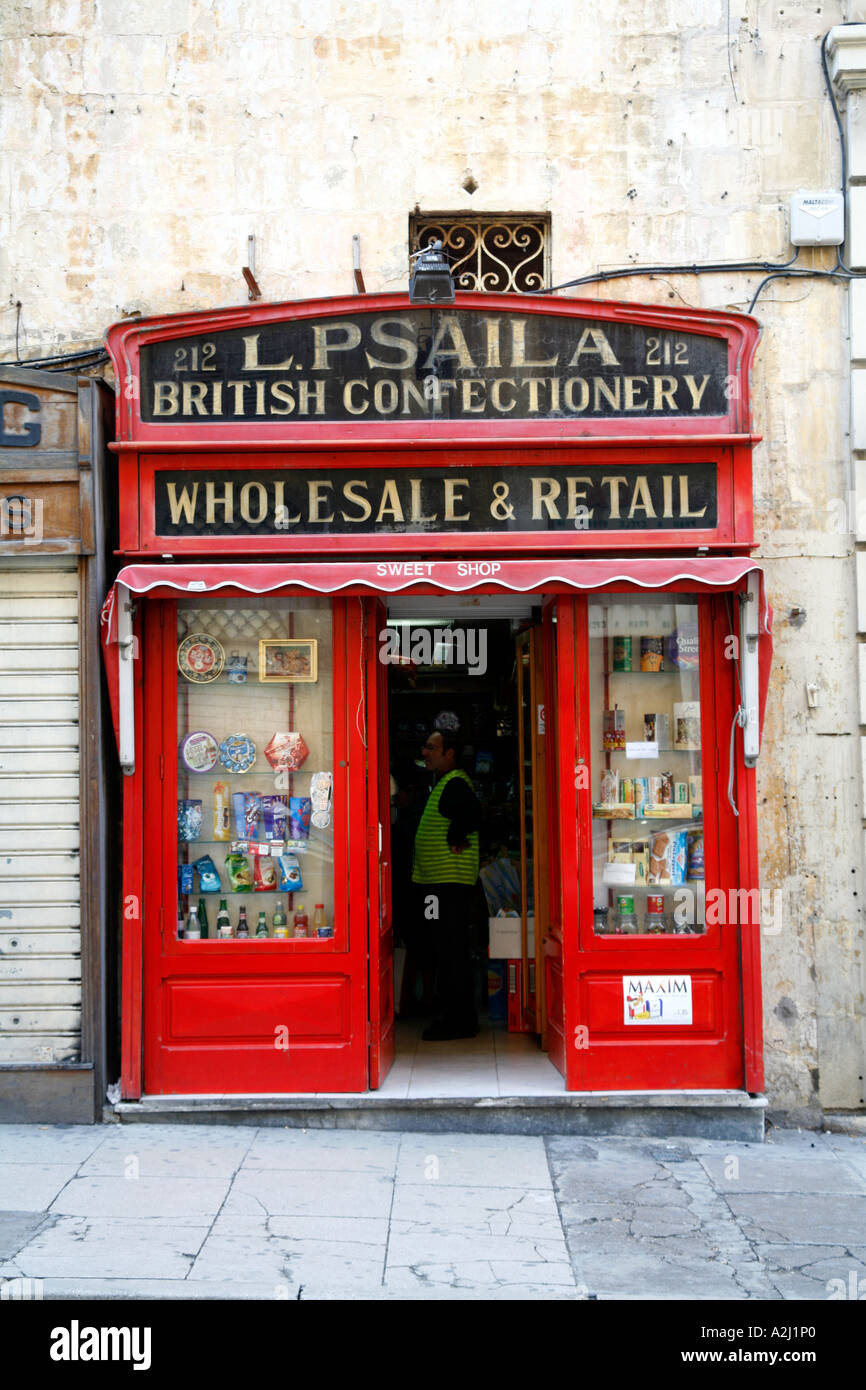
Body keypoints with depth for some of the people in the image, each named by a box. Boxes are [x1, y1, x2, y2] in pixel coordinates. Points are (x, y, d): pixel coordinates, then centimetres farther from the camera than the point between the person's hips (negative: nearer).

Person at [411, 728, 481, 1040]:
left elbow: (471, 813, -32)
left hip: (451, 883, -11)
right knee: (446, 953, 14)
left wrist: (454, 840, -19)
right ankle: (454, 1017, 21)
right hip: (441, 883, 11)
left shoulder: (455, 783, -13)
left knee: (452, 954, -8)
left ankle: (459, 1021, -3)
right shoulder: (444, 784, 20)